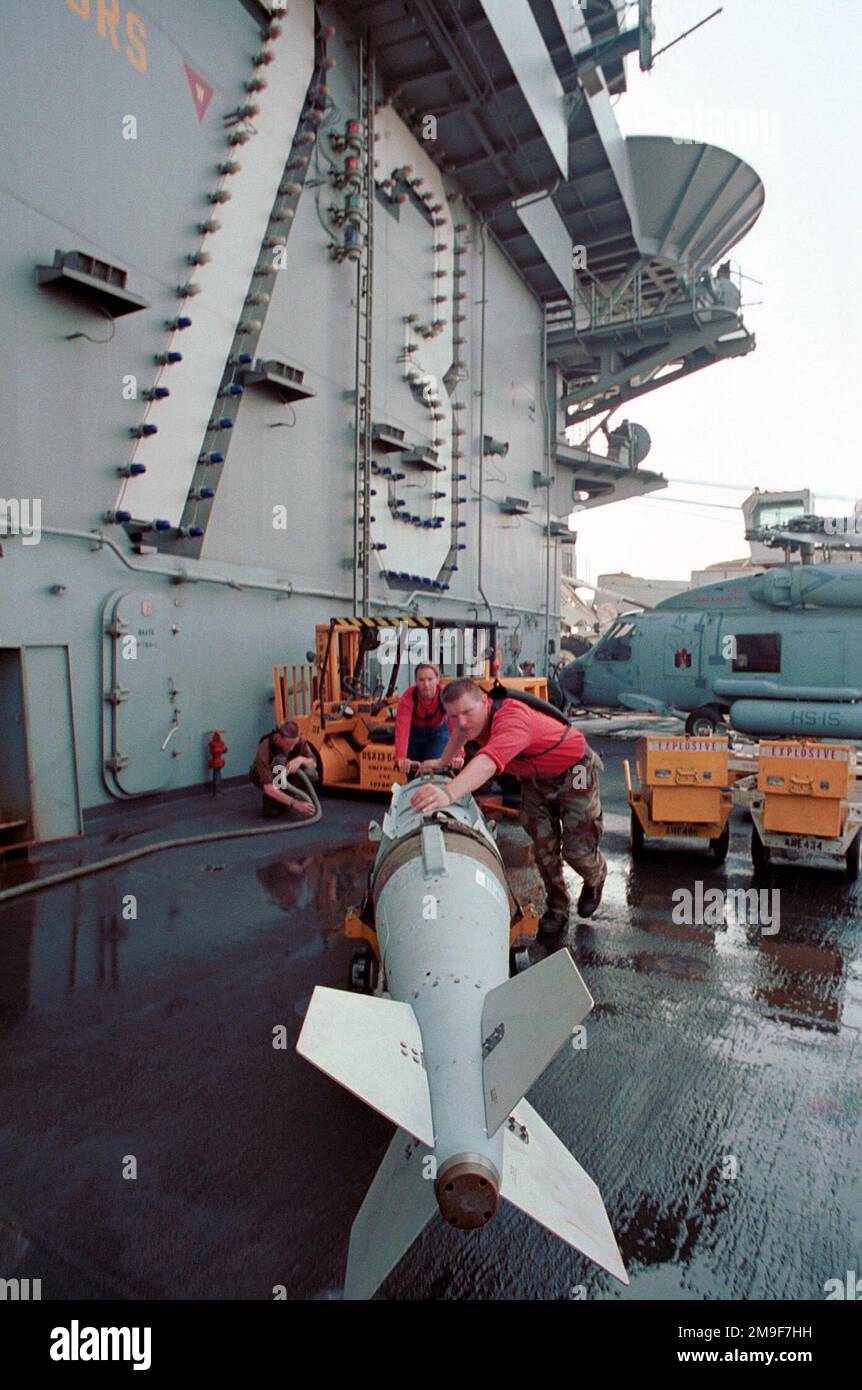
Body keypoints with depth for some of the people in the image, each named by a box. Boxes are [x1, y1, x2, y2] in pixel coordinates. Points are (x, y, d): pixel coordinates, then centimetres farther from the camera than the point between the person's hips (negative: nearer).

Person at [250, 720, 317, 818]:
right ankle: (270, 803, -22)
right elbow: (268, 788, -44)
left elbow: (313, 765, -17)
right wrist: (294, 803, -49)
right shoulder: (265, 749, -39)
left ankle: (284, 798, 0)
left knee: (311, 773, -24)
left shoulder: (298, 741, -25)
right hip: (262, 776, -5)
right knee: (278, 760, -37)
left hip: (285, 773, 5)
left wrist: (301, 759, -40)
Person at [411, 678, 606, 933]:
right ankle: (557, 908, 23)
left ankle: (596, 879, 37)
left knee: (577, 849, 2)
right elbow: (459, 732, 11)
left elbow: (488, 762, -62)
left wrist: (448, 794, -76)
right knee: (544, 846, 4)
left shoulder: (512, 719, -43)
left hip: (573, 773, -6)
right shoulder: (474, 717, -18)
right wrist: (441, 763, 15)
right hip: (534, 778, 7)